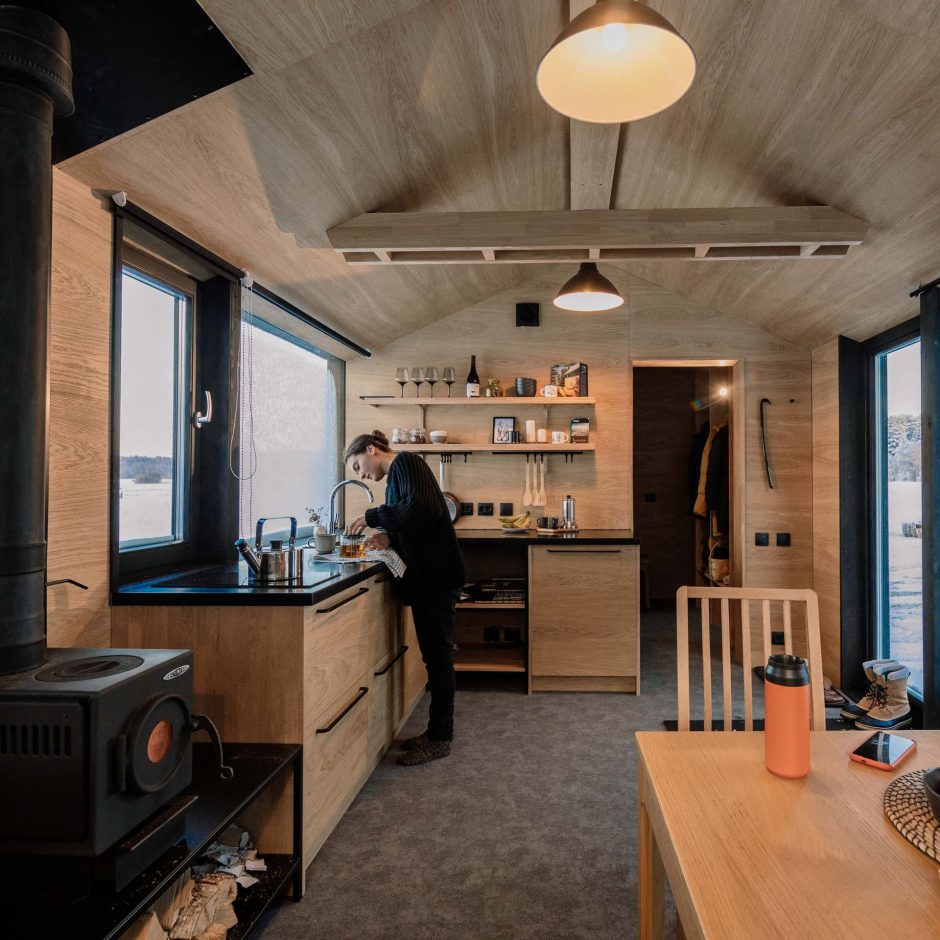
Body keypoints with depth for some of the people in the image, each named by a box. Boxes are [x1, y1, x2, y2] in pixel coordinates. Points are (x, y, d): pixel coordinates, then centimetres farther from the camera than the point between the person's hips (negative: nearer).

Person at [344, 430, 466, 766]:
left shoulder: (407, 463, -8)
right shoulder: (396, 475, 19)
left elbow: (420, 509, -24)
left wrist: (372, 517, -14)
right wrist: (388, 538, 4)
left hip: (437, 576, -9)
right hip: (425, 577, 9)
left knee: (438, 655, -1)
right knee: (434, 655, 14)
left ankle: (439, 738, 10)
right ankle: (437, 731, 24)